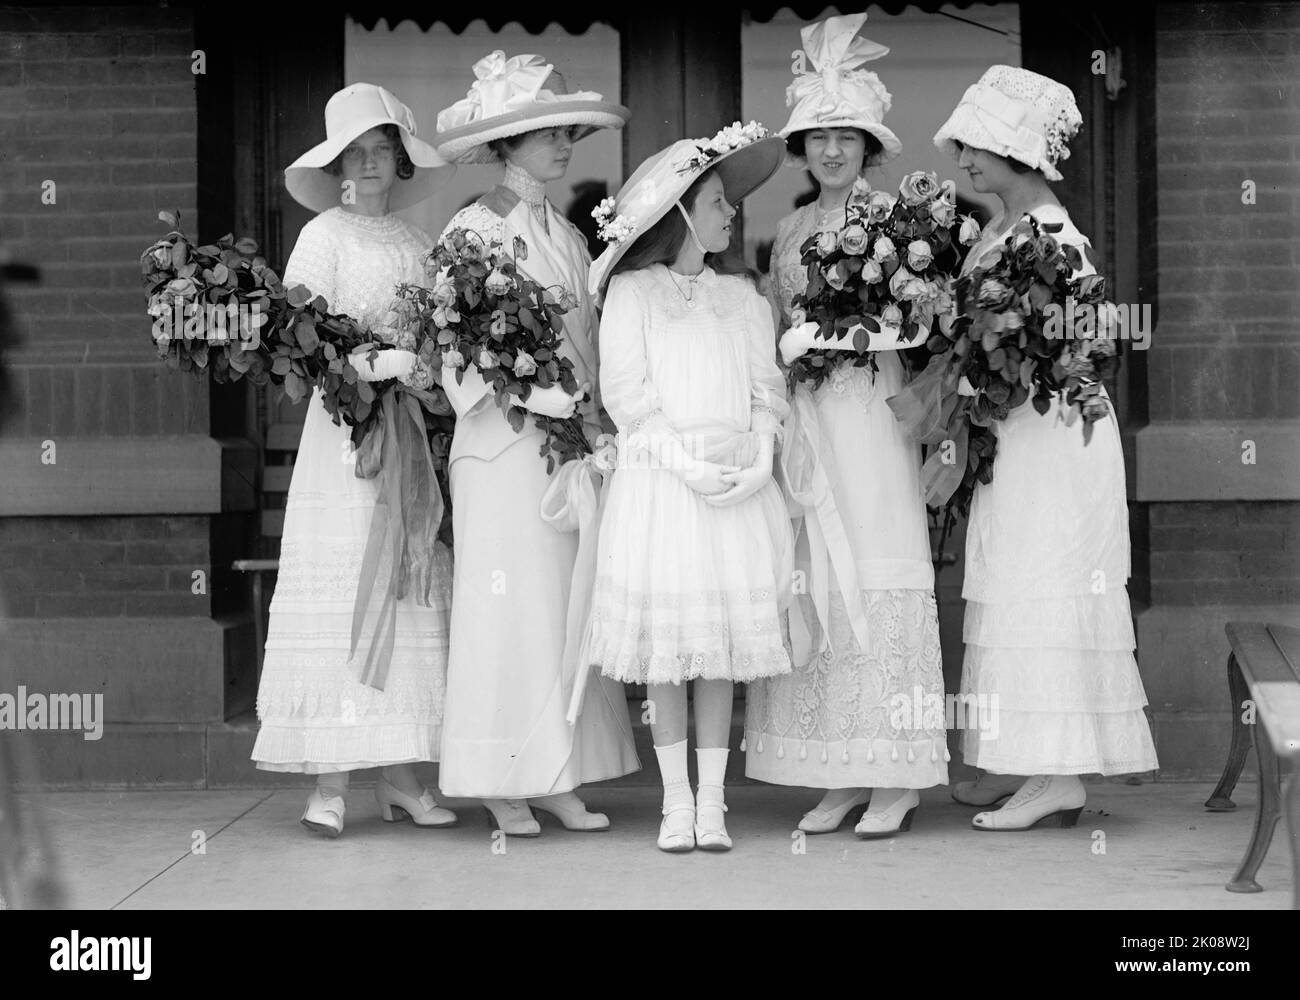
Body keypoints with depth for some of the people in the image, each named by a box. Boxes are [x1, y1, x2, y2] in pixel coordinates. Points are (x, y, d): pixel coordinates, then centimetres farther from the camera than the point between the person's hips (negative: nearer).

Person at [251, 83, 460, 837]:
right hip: (347, 426, -4)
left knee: (414, 591, 2)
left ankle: (401, 776, 6)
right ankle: (331, 780, -4)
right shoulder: (324, 236, 1)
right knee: (343, 595, -6)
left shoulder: (418, 244, 13)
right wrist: (375, 365, -20)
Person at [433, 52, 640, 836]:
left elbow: (592, 339, 14)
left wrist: (594, 418, 2)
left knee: (572, 603, 4)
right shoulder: (475, 228, -4)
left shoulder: (570, 236, 15)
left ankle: (561, 779, 8)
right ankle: (505, 785, 2)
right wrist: (539, 399, -17)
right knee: (515, 602, -4)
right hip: (506, 440, -6)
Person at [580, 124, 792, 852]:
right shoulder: (632, 293, 4)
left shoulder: (743, 296, 15)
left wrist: (759, 457, -8)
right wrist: (686, 461, -14)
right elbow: (626, 390, -4)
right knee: (665, 650, -2)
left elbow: (767, 387, 9)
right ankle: (676, 801, 5)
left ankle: (712, 802, 5)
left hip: (739, 492, 3)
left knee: (724, 650, 1)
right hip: (660, 487, -3)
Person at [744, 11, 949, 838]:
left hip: (870, 409, -5)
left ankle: (898, 779, -2)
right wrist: (786, 354, 1)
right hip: (803, 416, 5)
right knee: (815, 584, 2)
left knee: (878, 579, -6)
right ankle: (841, 777, 6)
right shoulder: (790, 231, 15)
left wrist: (834, 336, -11)